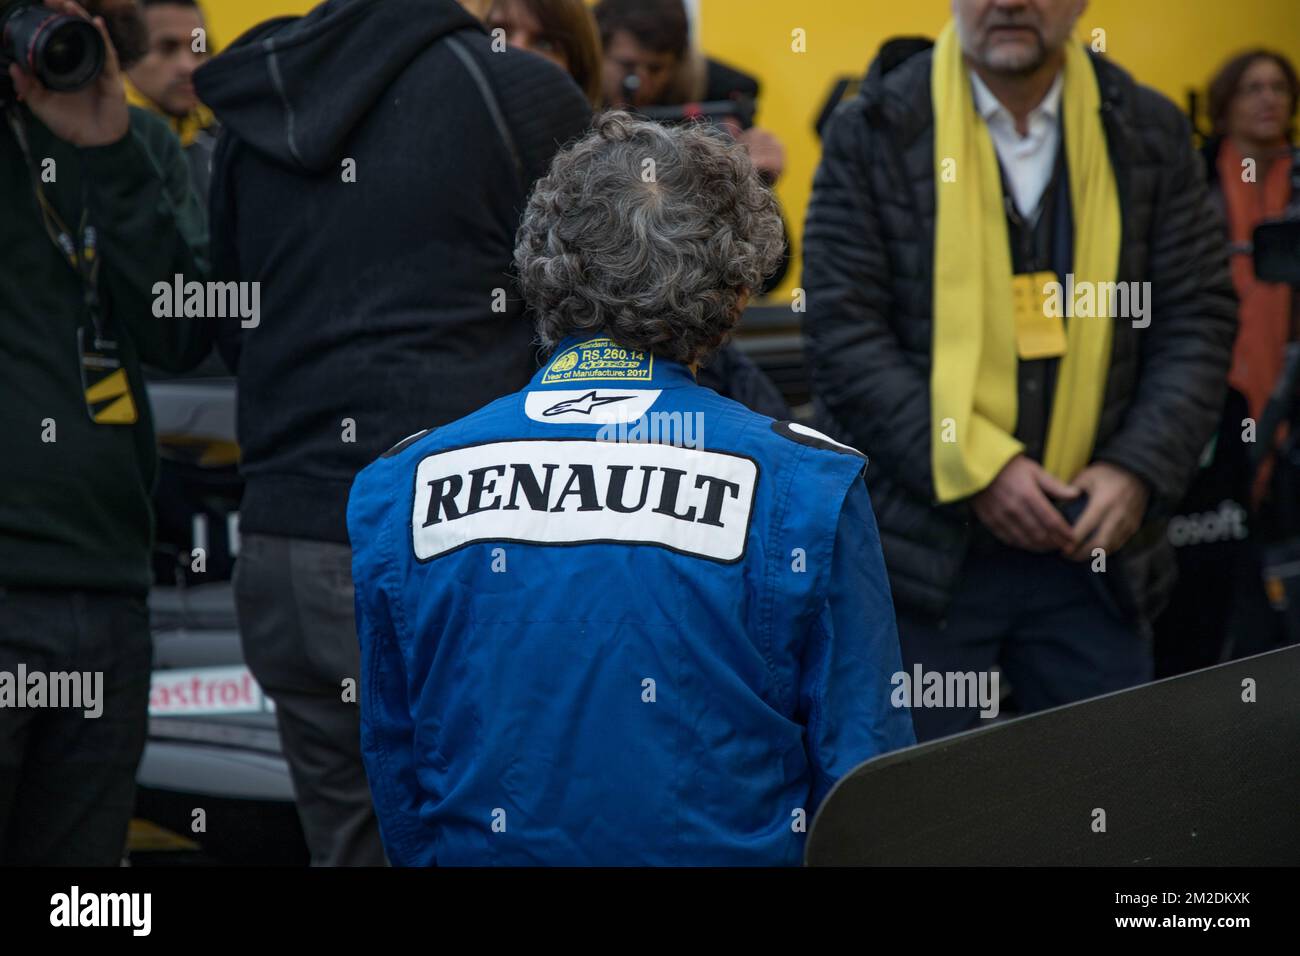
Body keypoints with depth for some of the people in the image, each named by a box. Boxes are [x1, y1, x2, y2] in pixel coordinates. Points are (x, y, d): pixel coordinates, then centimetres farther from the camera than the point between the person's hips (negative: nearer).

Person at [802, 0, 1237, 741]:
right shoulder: (877, 132, -2)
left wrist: (1139, 470, -9)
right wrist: (977, 467, -15)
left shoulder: (1152, 132, 6)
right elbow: (844, 332, -7)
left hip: (1092, 545, 3)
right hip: (925, 545, -2)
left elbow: (1197, 323, 6)